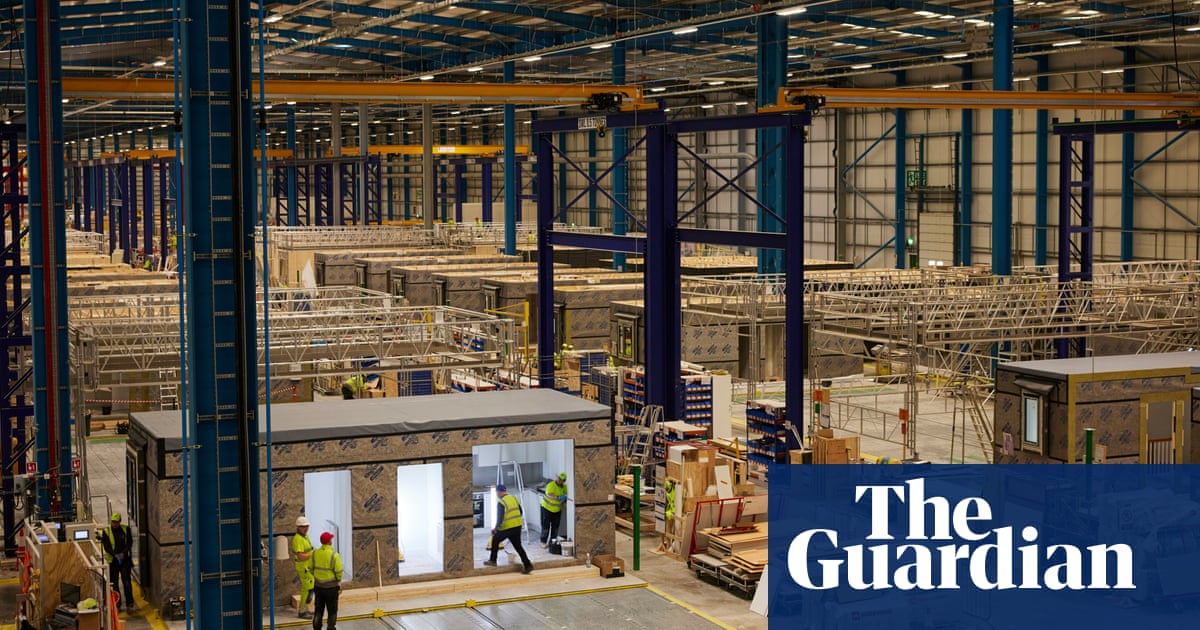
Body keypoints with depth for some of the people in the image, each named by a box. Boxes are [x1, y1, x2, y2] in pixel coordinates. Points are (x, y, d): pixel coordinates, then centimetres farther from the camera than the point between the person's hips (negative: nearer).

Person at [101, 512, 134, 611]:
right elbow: (106, 546, -7)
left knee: (127, 581, -10)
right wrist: (115, 555, -20)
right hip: (112, 560, 1)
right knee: (114, 582, 7)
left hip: (125, 559, -1)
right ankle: (117, 603, 19)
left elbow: (129, 543, -1)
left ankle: (129, 603, -9)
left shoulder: (125, 530, 1)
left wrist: (123, 553, -16)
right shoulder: (106, 531, -2)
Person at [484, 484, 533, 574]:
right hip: (518, 526, 6)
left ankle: (492, 560, 24)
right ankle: (527, 565, 5)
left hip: (507, 528, -6)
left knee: (495, 540, 18)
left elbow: (500, 518, -18)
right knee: (518, 546, 12)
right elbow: (520, 512, 15)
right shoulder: (514, 498, 7)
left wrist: (496, 528, -5)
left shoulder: (501, 503, -14)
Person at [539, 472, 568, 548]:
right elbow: (549, 495, -35)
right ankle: (543, 542, 8)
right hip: (547, 507, -6)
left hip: (557, 510, 6)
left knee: (555, 527, 7)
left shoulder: (564, 487, -1)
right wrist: (558, 497, -47)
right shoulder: (551, 485, -22)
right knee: (546, 526, -2)